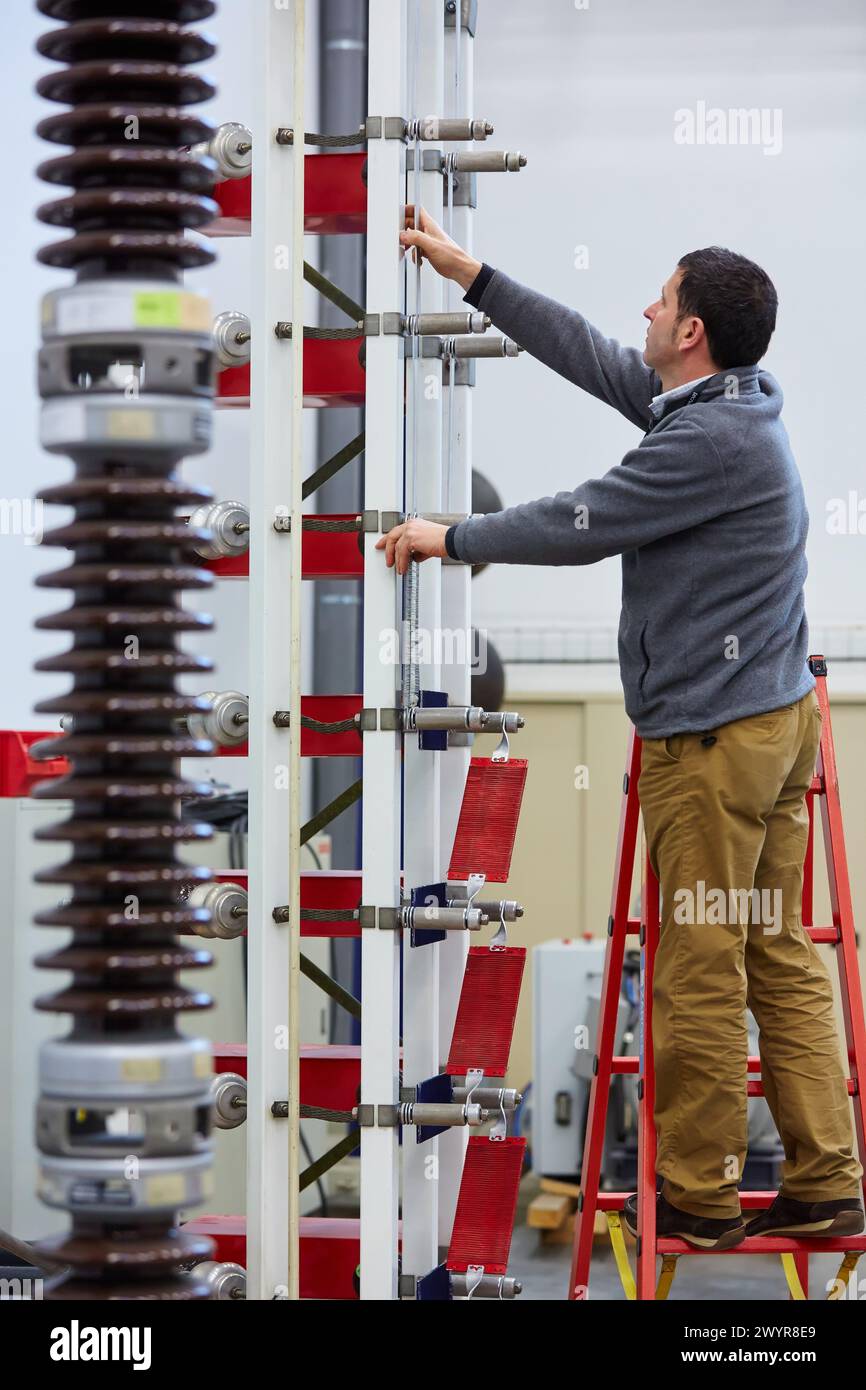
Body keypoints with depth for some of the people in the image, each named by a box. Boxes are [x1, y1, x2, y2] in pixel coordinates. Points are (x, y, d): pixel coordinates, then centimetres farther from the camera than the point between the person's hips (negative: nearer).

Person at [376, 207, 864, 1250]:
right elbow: (587, 354, 19)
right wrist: (467, 273, 23)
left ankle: (695, 1196, 8)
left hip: (715, 736, -10)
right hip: (774, 718, 10)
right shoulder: (727, 403, 11)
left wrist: (450, 538, -1)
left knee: (702, 973, -1)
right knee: (780, 958, 10)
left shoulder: (714, 437, -19)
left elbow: (579, 526, -15)